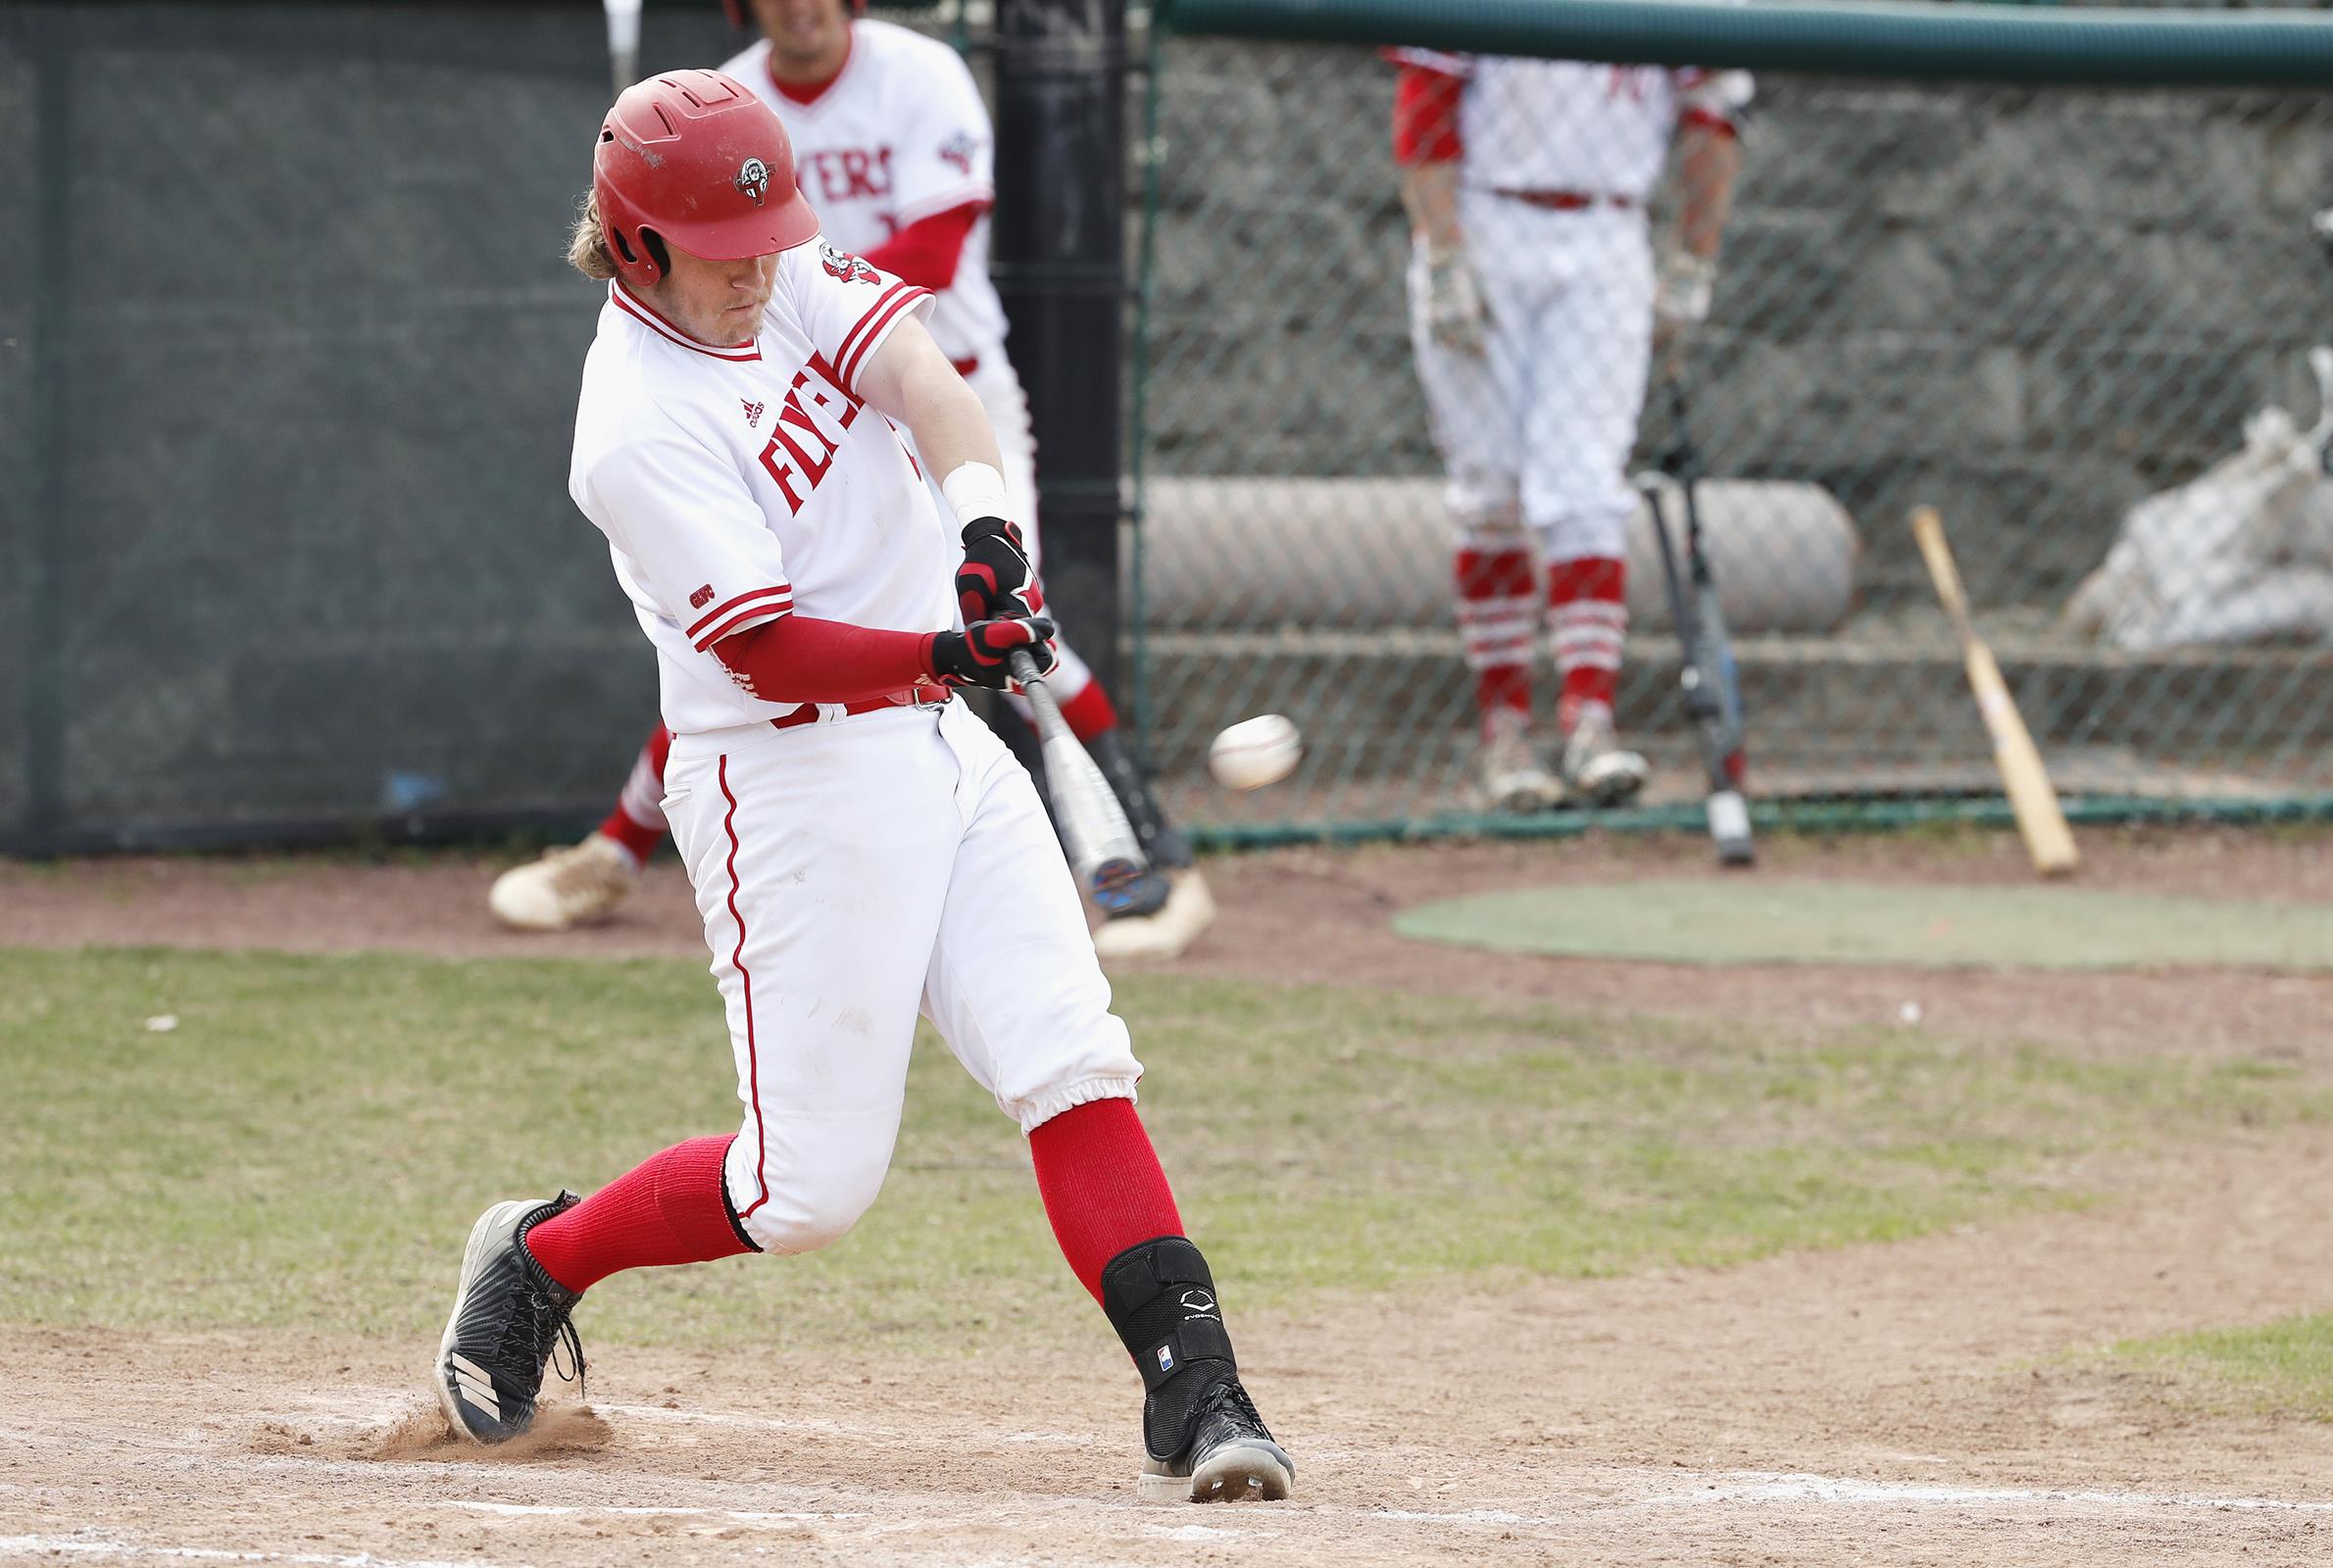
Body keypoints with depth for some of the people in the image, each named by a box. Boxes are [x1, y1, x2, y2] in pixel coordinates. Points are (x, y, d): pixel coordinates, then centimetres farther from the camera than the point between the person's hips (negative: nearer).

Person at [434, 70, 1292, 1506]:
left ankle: (1194, 1391, -11)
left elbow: (916, 371, -12)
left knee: (1074, 1066, -6)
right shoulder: (639, 431, -18)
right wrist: (946, 650, -36)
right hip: (797, 783, -7)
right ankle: (538, 1261, 20)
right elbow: (765, 647, -22)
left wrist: (983, 513, -31)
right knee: (812, 1189, -3)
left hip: (943, 746, 7)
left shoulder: (792, 283, 5)